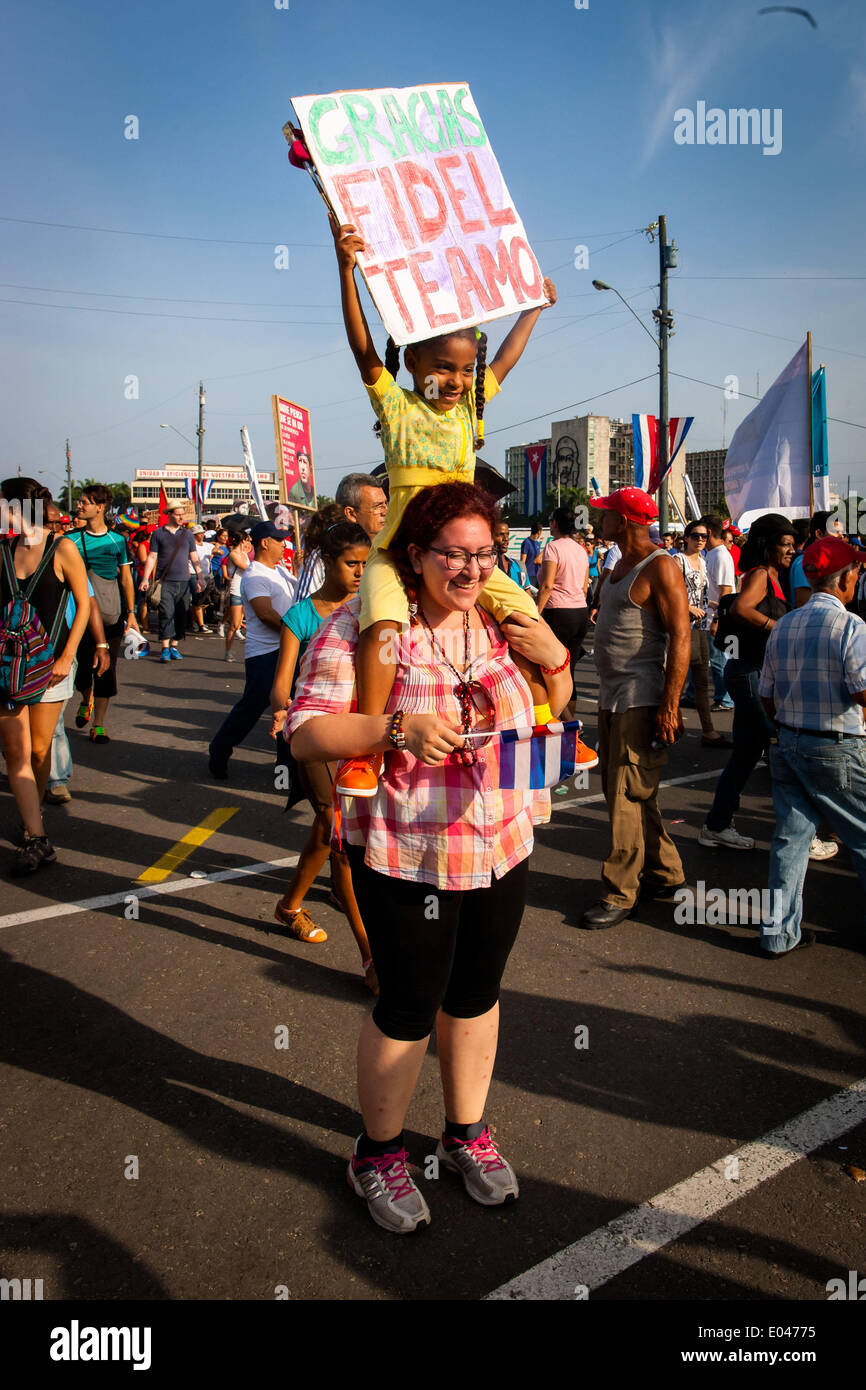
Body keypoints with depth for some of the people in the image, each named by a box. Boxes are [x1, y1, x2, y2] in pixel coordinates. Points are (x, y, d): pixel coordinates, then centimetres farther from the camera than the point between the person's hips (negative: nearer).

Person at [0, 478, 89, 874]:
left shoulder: (62, 548, -4)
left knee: (39, 750, 5)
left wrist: (67, 657, -10)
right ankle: (37, 840, -3)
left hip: (50, 659, -3)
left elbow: (83, 605, -3)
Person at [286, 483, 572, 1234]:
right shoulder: (363, 625, -14)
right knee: (409, 1008, 8)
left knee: (476, 994, 20)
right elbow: (305, 733, -17)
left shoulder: (502, 620, 3)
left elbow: (549, 715, 15)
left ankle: (468, 1133, 44)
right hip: (406, 855, -5)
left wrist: (556, 659, -6)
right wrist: (400, 729, -30)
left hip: (502, 847, 5)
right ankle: (378, 1153, 34)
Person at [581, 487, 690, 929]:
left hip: (641, 701, -10)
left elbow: (680, 637, -20)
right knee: (620, 792, 15)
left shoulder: (659, 567, -14)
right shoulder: (621, 564, 14)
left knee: (627, 798, -5)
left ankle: (620, 894, 5)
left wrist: (669, 705, -24)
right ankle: (666, 873, 29)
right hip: (611, 698, 10)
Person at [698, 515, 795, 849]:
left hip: (753, 674, 10)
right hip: (752, 674, -10)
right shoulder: (760, 574, -12)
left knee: (745, 753, 14)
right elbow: (740, 608, -30)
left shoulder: (770, 577, 18)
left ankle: (716, 826, 22)